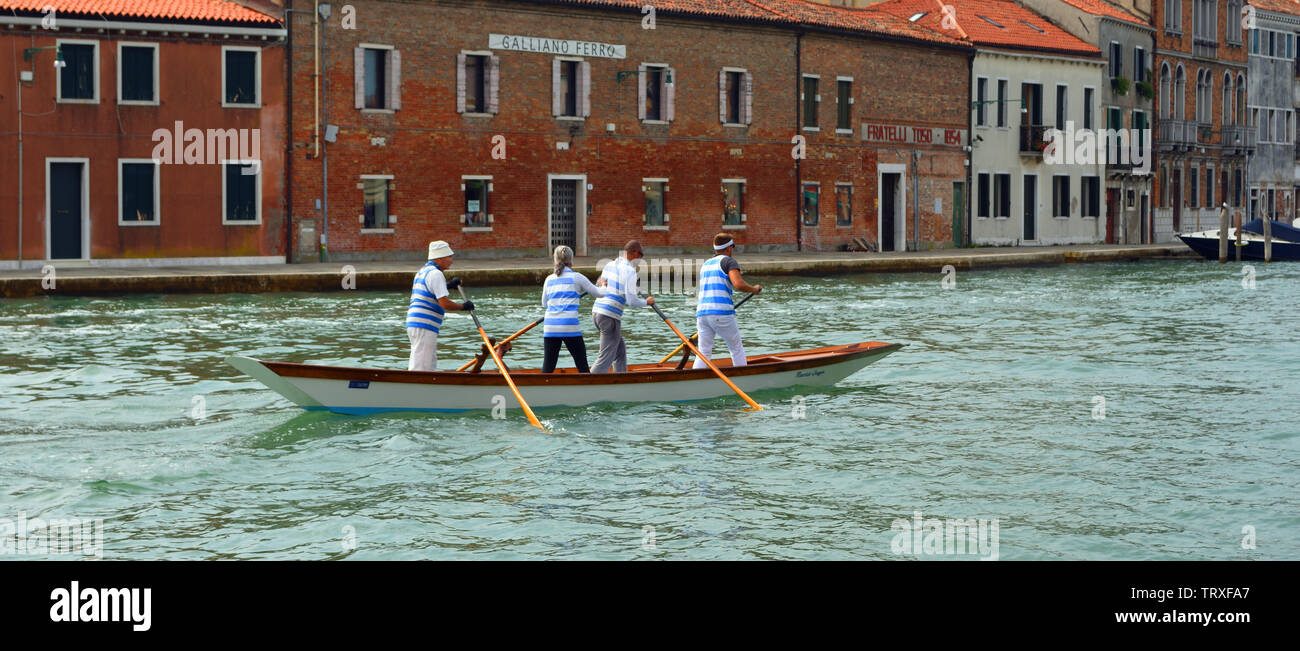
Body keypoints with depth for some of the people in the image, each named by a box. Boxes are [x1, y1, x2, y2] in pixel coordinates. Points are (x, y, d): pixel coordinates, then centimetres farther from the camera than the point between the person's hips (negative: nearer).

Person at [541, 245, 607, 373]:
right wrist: (605, 286, 33)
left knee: (547, 368, 5)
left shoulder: (549, 279, 11)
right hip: (570, 327, -3)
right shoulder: (577, 277, 1)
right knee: (583, 367, 6)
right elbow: (597, 293, 12)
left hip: (550, 327, 3)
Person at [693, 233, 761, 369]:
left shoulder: (705, 264, 23)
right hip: (722, 313, -6)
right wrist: (754, 289, 0)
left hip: (701, 313, 6)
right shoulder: (729, 261, 1)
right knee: (737, 349, 8)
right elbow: (738, 284, -16)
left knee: (704, 353, 5)